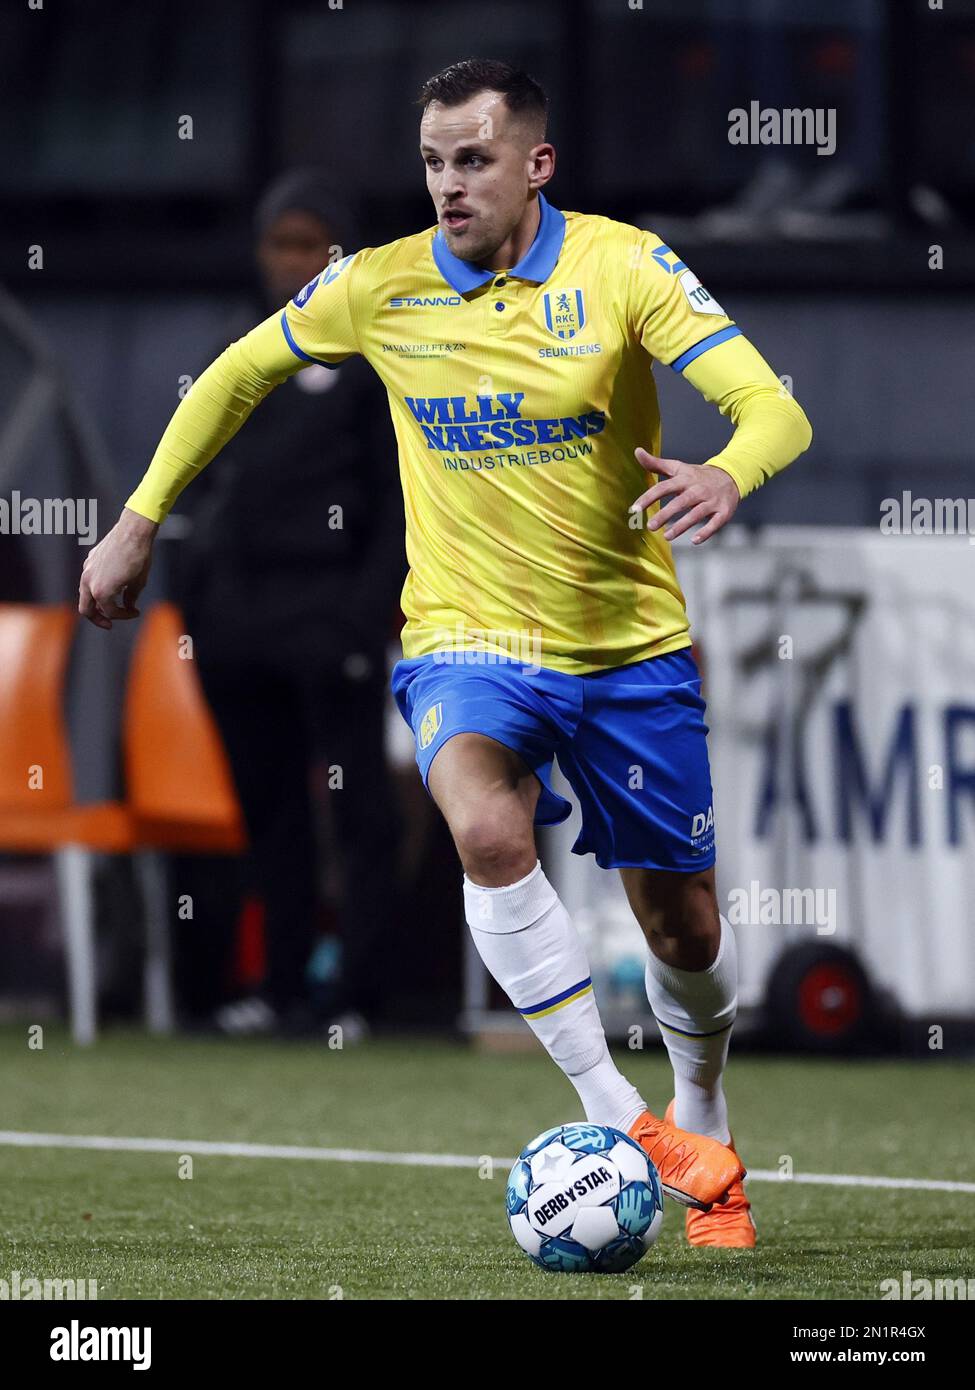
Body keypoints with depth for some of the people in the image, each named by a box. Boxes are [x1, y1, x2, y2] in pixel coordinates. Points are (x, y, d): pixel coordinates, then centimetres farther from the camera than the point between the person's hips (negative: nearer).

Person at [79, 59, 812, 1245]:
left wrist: (725, 476, -42)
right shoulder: (383, 287, -5)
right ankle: (614, 1117, -27)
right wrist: (140, 521, 9)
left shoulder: (619, 267, -12)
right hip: (468, 638, 0)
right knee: (486, 829, -32)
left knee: (681, 926, 9)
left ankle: (701, 1137, 39)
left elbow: (774, 411, -19)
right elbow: (239, 372, 12)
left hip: (630, 644, 0)